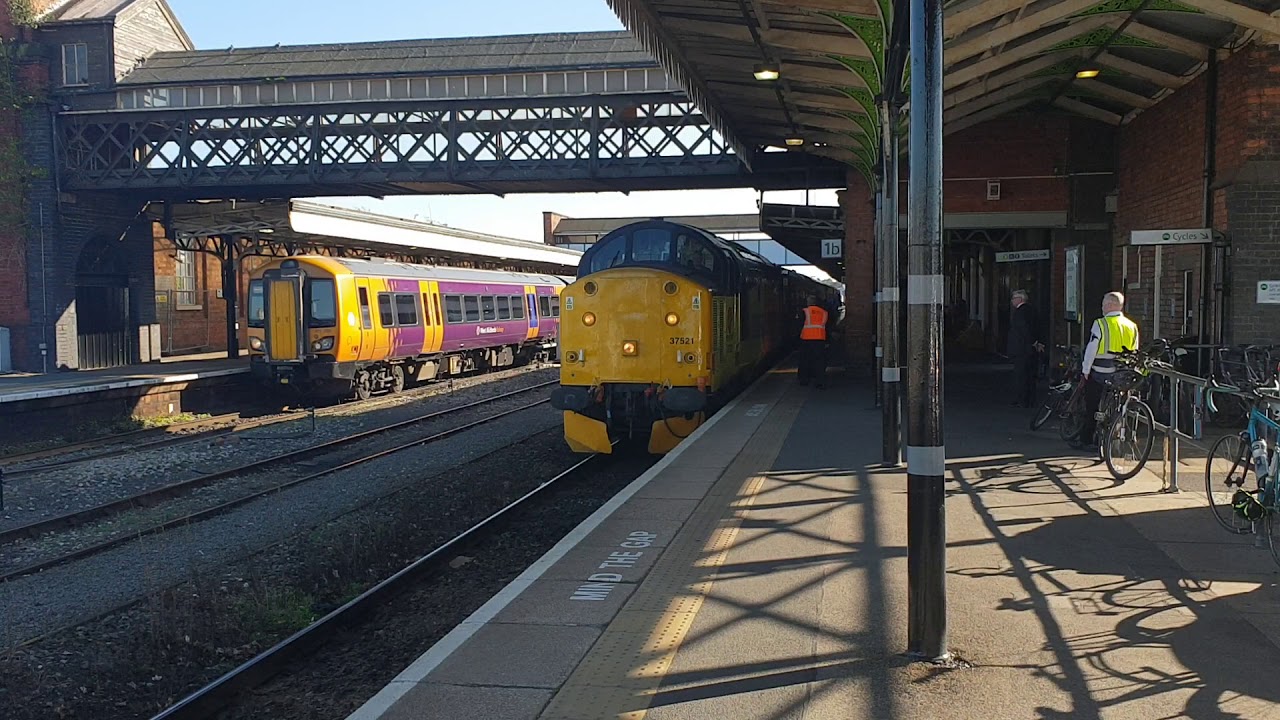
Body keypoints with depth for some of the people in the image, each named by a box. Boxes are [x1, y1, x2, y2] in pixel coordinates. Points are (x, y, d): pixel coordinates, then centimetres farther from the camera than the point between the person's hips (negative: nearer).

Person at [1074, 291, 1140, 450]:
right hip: (1120, 376, 5)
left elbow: (1091, 349, -14)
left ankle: (1086, 439, 10)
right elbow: (1134, 352, 11)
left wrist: (1085, 370, -6)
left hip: (1099, 373, -5)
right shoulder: (1132, 326, 6)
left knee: (1092, 407, 4)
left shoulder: (1101, 324, -12)